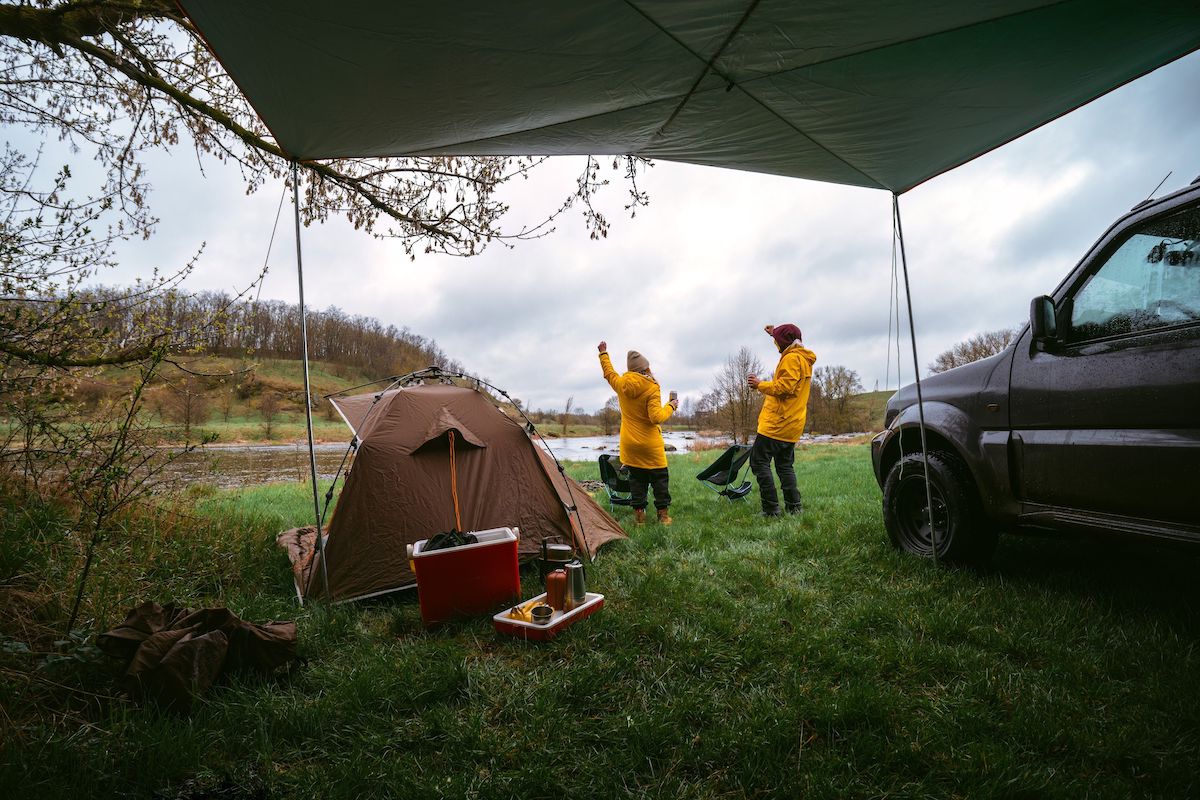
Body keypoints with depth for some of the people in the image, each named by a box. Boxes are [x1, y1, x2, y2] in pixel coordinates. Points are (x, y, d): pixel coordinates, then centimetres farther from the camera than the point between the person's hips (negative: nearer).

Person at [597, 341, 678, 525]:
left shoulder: (621, 384, -2)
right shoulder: (652, 388, -15)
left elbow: (609, 373, 20)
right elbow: (657, 417, -22)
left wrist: (603, 353, 33)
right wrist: (671, 406, -6)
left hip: (629, 443, 4)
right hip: (650, 444, -4)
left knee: (636, 478, 10)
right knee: (659, 477, 7)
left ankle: (638, 512, 10)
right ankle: (663, 513, 9)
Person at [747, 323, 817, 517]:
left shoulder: (791, 358, -12)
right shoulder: (804, 358, 18)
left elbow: (785, 387, -23)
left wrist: (760, 384, -12)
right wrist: (775, 333, 44)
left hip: (777, 423, -10)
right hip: (793, 425, 10)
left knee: (759, 461, -7)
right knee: (785, 465, 15)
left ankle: (771, 509, -11)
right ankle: (794, 507, 12)